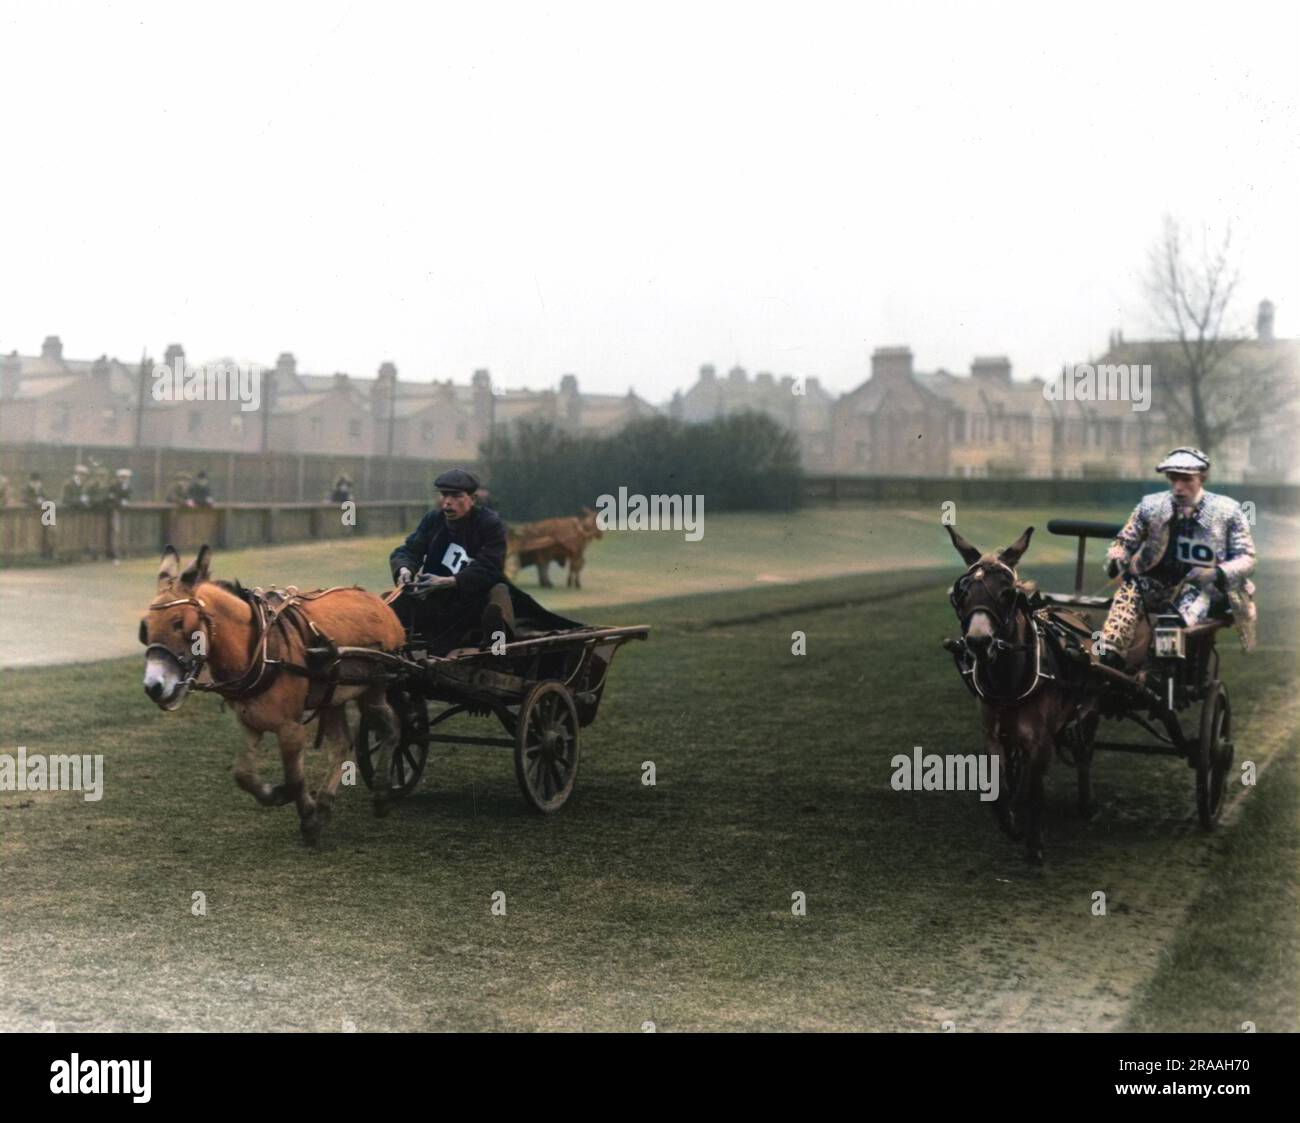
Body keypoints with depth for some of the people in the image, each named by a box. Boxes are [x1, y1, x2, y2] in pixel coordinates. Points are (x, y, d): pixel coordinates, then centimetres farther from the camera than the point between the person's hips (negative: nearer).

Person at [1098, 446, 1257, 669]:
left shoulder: (1227, 511, 0)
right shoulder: (1151, 506, 5)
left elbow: (1246, 558, -3)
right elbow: (1124, 541, 8)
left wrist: (1217, 573, -22)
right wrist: (1116, 560, -16)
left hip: (1208, 591, -1)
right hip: (1162, 588, 1)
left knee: (1194, 594, -35)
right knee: (1130, 586, -27)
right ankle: (1108, 658, -34)